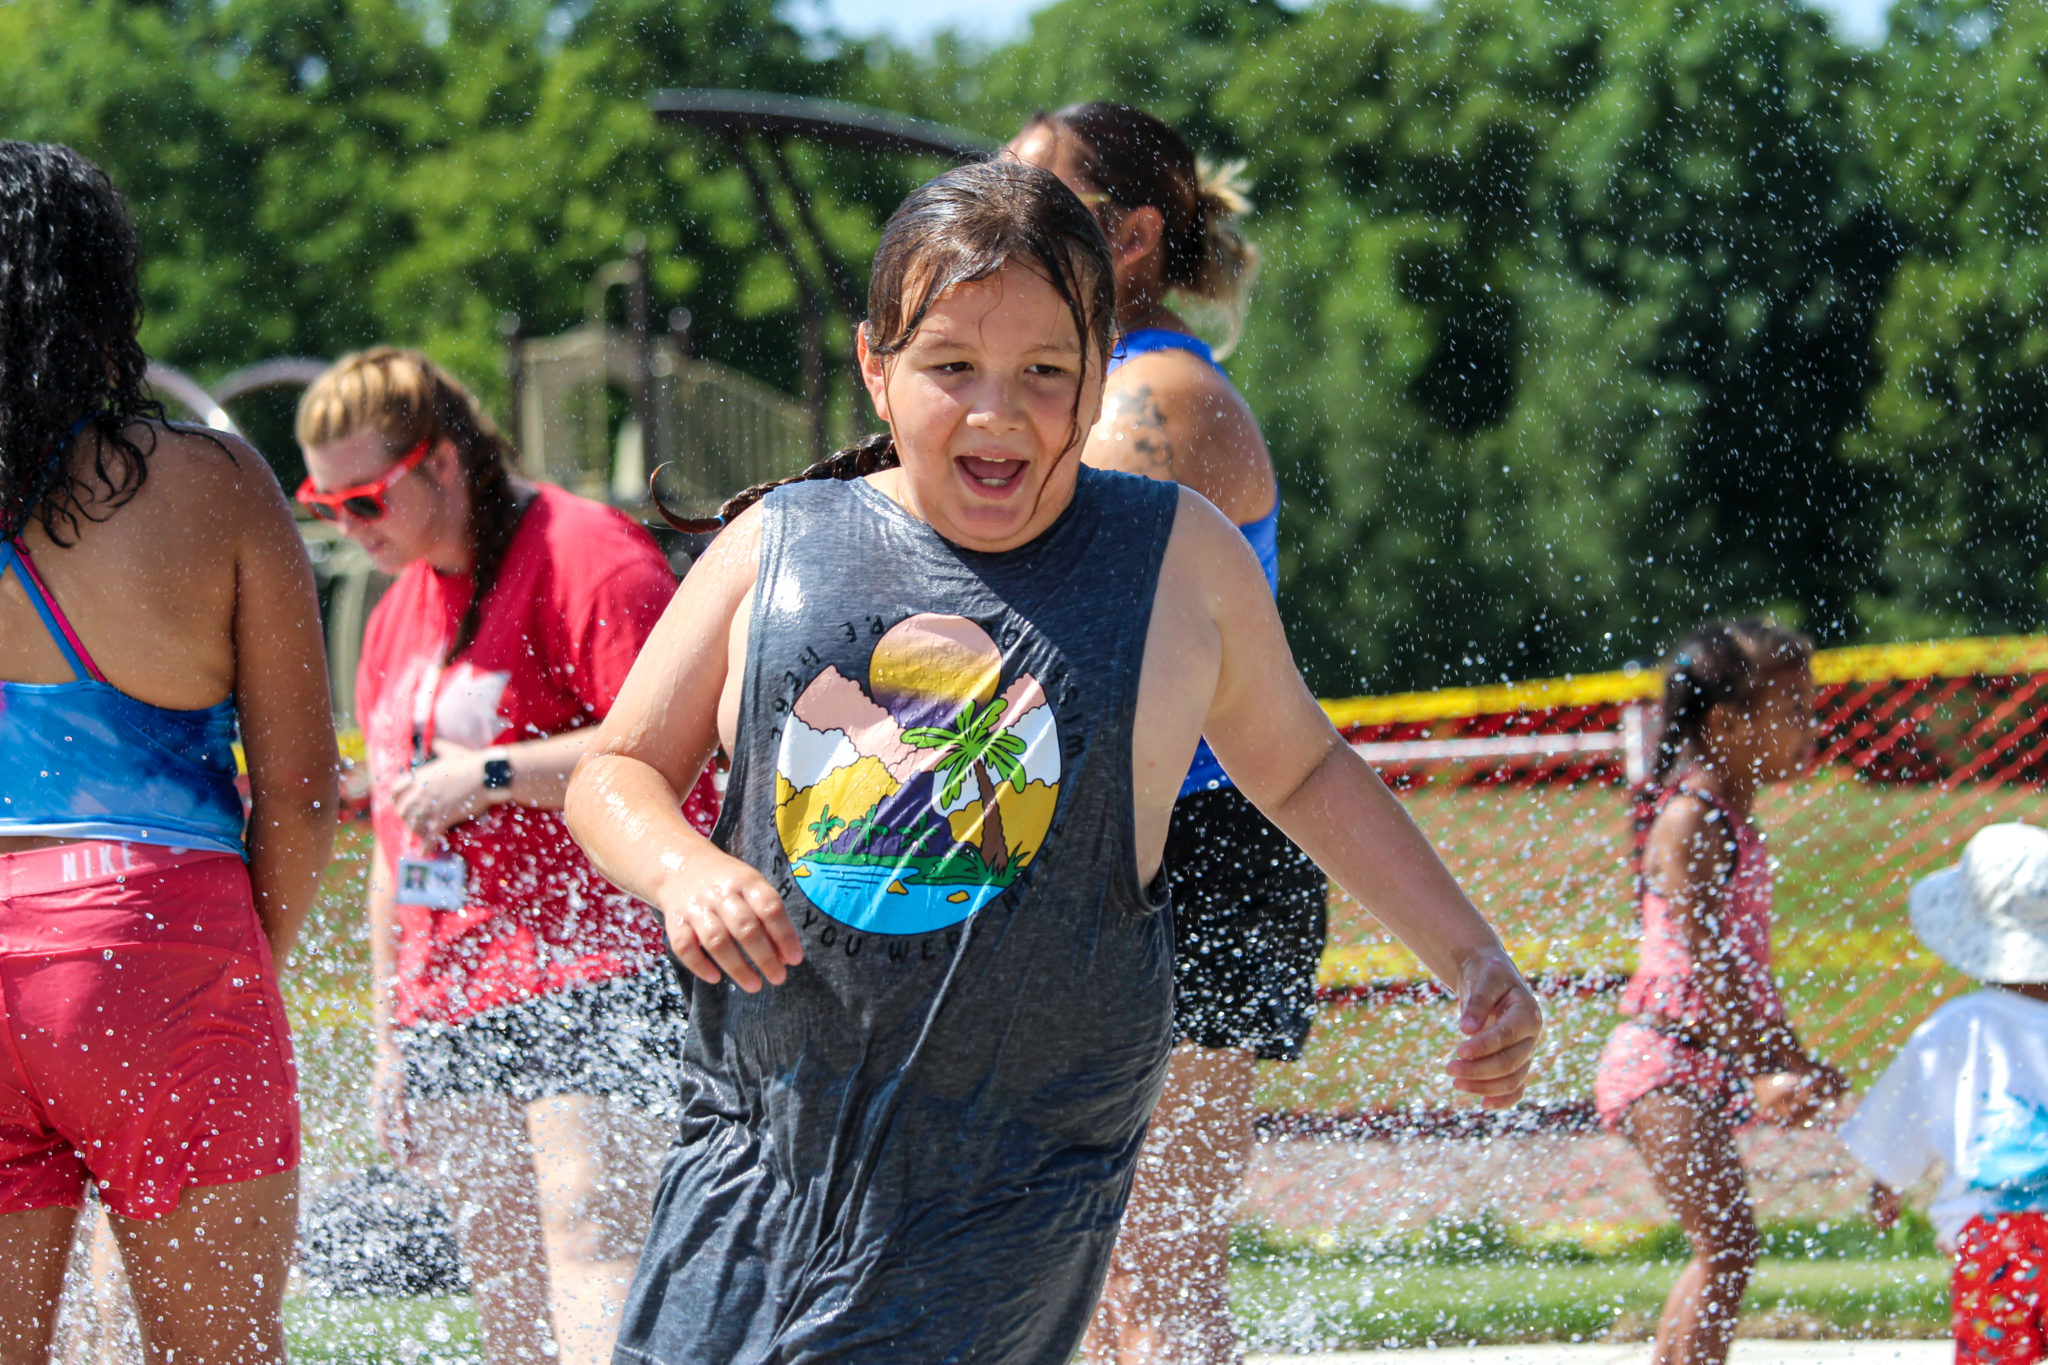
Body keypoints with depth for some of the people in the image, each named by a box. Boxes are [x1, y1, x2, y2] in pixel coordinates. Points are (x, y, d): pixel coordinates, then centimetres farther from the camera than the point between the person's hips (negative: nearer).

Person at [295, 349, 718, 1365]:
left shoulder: (586, 559, -8)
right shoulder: (398, 614, 20)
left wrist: (488, 773, -16)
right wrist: (390, 1036, 22)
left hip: (594, 981, -8)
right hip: (452, 1006, 8)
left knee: (585, 1246, -21)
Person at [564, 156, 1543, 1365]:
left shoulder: (1181, 562, 4)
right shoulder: (778, 547, 5)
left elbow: (1299, 769, 19)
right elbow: (615, 775, 12)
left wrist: (1471, 958, 14)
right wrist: (685, 870, -10)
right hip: (756, 1143, 3)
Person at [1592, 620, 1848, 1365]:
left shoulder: (1729, 819, 15)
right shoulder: (1689, 817, -14)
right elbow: (1704, 957, -21)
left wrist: (1792, 1062, 21)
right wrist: (1764, 1070, -25)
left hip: (1703, 1066, 10)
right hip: (1665, 1059, -10)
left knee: (1722, 1252, 12)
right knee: (1727, 1243, -16)